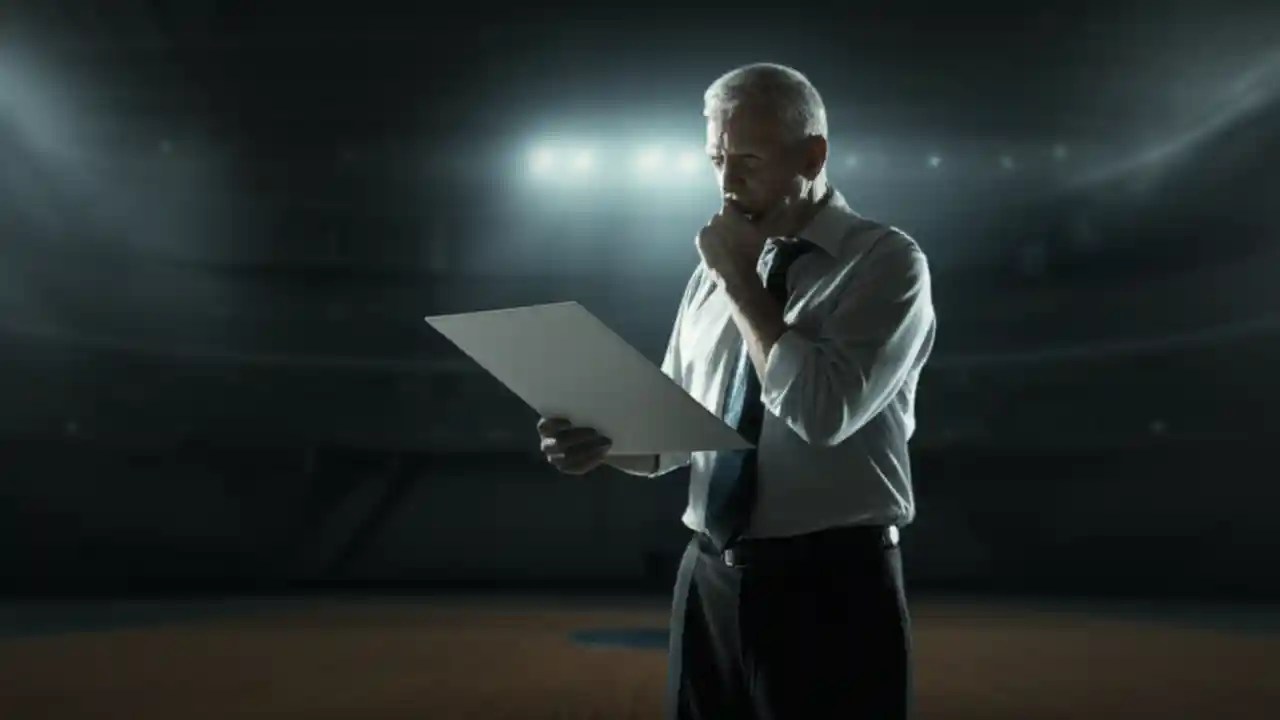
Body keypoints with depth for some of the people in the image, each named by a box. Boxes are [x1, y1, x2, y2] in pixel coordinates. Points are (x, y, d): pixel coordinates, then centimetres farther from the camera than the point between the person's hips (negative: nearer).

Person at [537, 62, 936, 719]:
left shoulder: (886, 261, -7)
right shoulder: (711, 274, 9)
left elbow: (823, 411, -21)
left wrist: (742, 282, -13)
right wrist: (602, 440, -7)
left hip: (830, 587, -5)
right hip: (709, 580, 5)